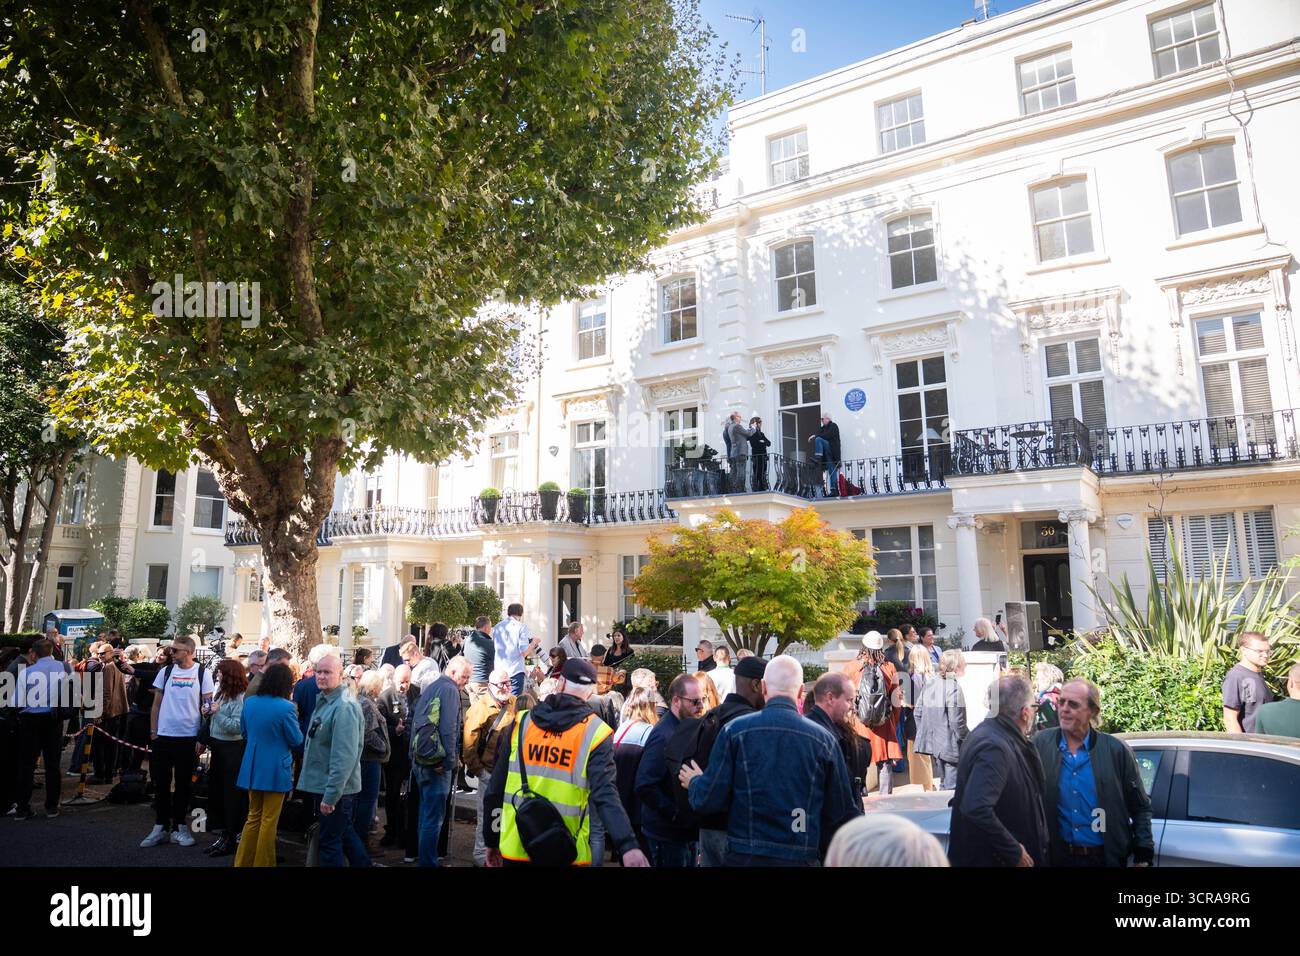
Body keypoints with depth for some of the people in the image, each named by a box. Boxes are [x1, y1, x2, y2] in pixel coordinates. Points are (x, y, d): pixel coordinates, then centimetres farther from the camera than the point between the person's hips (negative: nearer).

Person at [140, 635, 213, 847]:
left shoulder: (202, 673, -5)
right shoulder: (165, 671, 3)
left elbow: (207, 706, -3)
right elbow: (157, 703, 9)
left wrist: (202, 737, -7)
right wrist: (153, 731, 4)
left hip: (188, 737, -2)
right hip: (163, 736, 3)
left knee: (183, 784, 8)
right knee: (161, 783, 8)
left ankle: (178, 827, 19)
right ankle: (161, 827, 21)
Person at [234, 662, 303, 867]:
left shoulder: (249, 702, -1)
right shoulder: (285, 707, -20)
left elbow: (243, 731, 14)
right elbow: (297, 740, -11)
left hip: (253, 767, 6)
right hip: (275, 770, -6)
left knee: (253, 817, 20)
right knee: (269, 821, 7)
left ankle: (243, 862, 24)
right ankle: (262, 863, 15)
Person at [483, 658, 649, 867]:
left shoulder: (522, 722, -2)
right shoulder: (594, 733, -11)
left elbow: (495, 788, 2)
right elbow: (605, 795, -24)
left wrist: (491, 840, 12)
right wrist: (627, 845, -29)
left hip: (516, 849, 2)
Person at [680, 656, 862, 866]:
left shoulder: (735, 730, -10)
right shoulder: (824, 739, -6)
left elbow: (709, 800, -8)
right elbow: (843, 812, -1)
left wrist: (695, 783, 15)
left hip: (745, 856, 0)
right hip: (801, 858, 1)